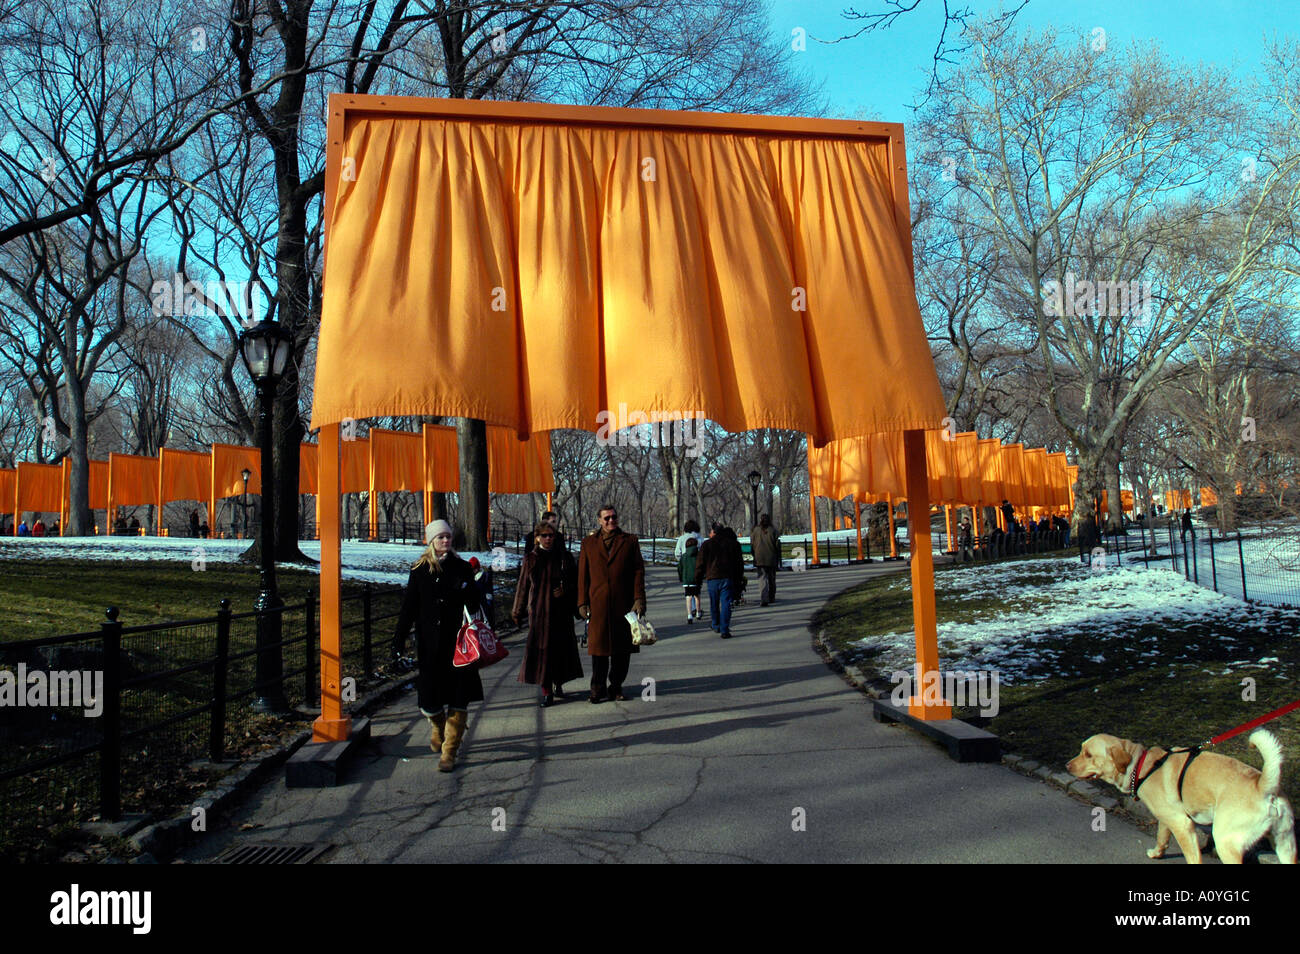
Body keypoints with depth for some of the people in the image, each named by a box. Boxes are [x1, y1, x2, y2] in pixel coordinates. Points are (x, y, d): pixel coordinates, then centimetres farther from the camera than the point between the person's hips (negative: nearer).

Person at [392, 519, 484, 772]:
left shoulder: (462, 568, 5)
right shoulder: (420, 570, 4)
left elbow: (475, 605, 4)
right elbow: (408, 608, 5)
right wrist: (399, 640, -1)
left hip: (458, 642, 0)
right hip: (429, 644, 0)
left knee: (458, 697, -5)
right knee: (429, 697, 4)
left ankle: (450, 751, 3)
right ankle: (437, 727, 37)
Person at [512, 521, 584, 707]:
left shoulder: (565, 557, 6)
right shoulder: (530, 559, 6)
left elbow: (575, 581, 10)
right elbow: (523, 586, 10)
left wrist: (565, 590, -10)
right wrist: (518, 612, 12)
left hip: (561, 610, 1)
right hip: (538, 610, -1)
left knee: (561, 647, 5)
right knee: (541, 648, -5)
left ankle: (559, 683, 25)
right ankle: (546, 691, 0)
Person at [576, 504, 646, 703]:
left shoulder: (630, 541, 8)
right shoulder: (588, 544, 10)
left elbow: (638, 572, 4)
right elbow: (583, 575, 8)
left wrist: (639, 599, -4)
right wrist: (582, 603, 1)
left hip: (623, 604, 0)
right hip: (597, 604, 0)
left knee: (622, 649, 6)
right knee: (599, 648, 2)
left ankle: (616, 687, 18)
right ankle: (598, 689, 12)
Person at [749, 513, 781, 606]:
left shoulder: (755, 531, 0)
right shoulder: (773, 531, -4)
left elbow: (752, 545, 4)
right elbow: (777, 546, -4)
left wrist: (754, 557, 16)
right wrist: (778, 560, 5)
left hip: (759, 559, 0)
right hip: (771, 560, 0)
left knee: (763, 579, -3)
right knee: (772, 579, 16)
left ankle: (763, 599, -19)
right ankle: (771, 598, 27)